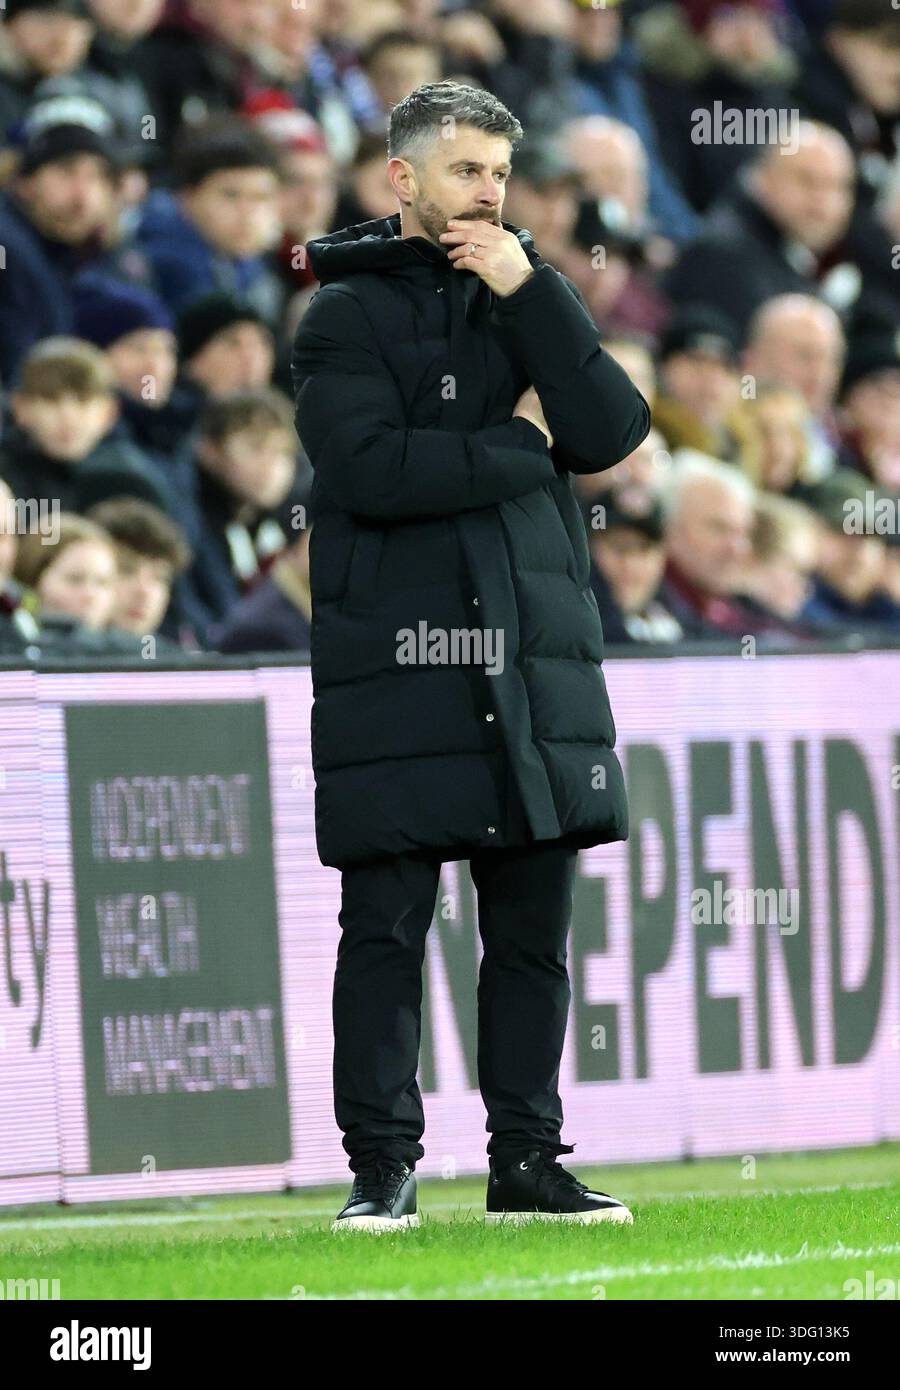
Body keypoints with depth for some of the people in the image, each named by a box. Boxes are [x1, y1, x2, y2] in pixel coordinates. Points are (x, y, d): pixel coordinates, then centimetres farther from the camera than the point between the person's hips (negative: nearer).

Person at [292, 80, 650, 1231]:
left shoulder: (534, 297, 15)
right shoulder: (346, 315, 1)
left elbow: (611, 434, -1)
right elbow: (371, 467, -15)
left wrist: (530, 293, -7)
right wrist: (520, 445, -4)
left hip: (535, 652, 4)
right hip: (395, 657, -4)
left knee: (533, 925, 5)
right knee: (384, 924, -4)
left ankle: (528, 1160, 12)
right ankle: (382, 1167, 1)